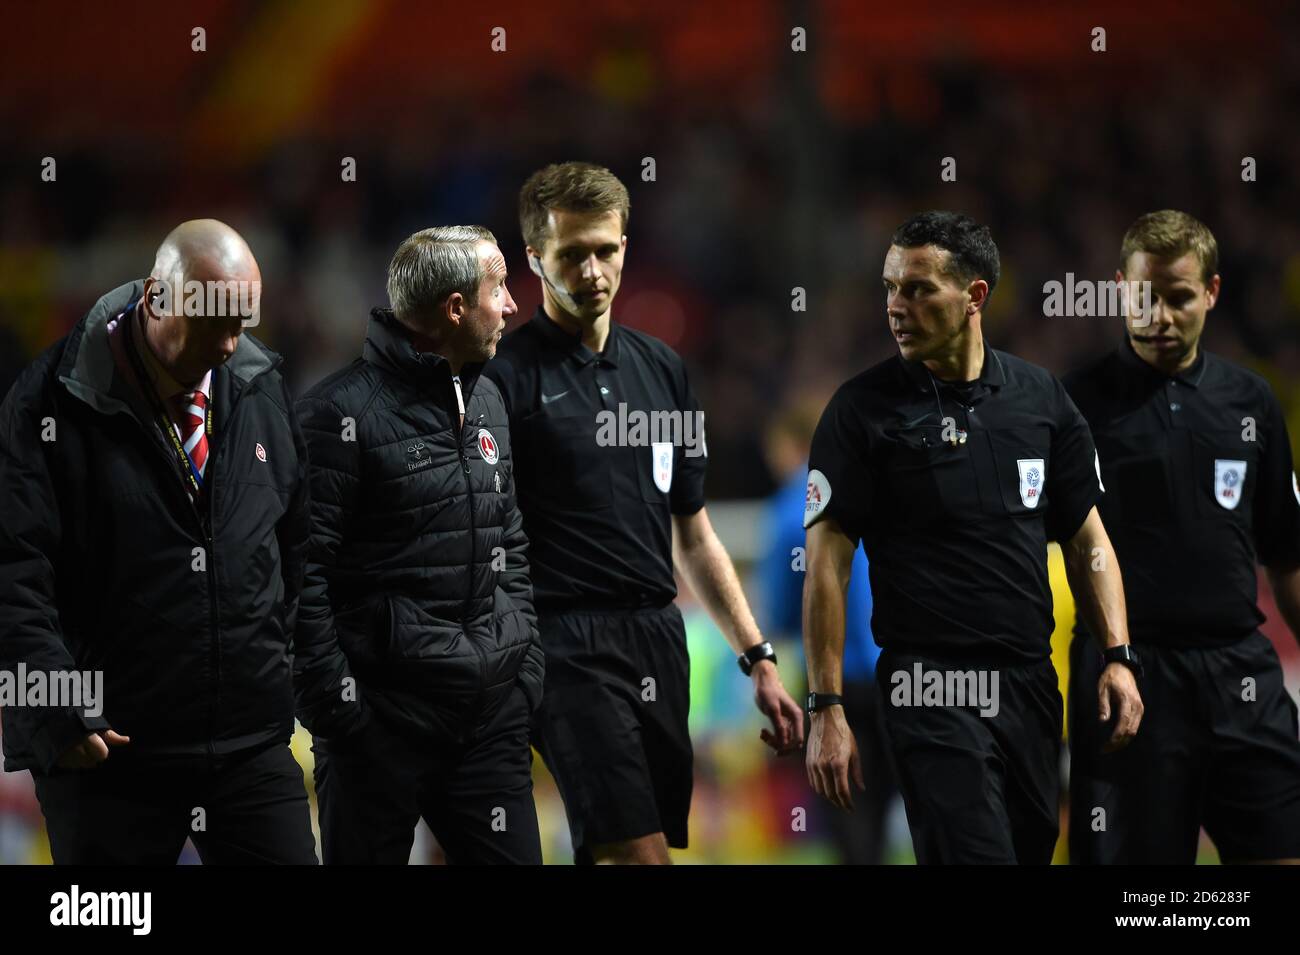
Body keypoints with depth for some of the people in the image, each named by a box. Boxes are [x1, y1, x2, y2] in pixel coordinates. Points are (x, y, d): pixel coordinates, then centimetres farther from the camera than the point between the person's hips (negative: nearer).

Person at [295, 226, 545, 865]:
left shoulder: (487, 401, 15)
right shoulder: (342, 413, -11)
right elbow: (300, 575, -14)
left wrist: (526, 667, 14)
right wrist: (337, 708, -15)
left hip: (494, 714, 7)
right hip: (383, 716, -7)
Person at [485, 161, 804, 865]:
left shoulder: (661, 369, 15)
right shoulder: (505, 376, -4)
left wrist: (757, 658, 16)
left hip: (660, 643, 6)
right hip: (569, 643, -6)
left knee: (610, 856, 5)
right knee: (639, 855, -18)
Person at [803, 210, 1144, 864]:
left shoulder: (1041, 398, 8)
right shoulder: (862, 410, -4)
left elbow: (1087, 540, 14)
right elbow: (827, 563, -5)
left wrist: (1118, 656, 2)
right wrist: (825, 707, -11)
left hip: (1032, 686, 5)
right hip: (932, 688, -4)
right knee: (973, 855, -16)